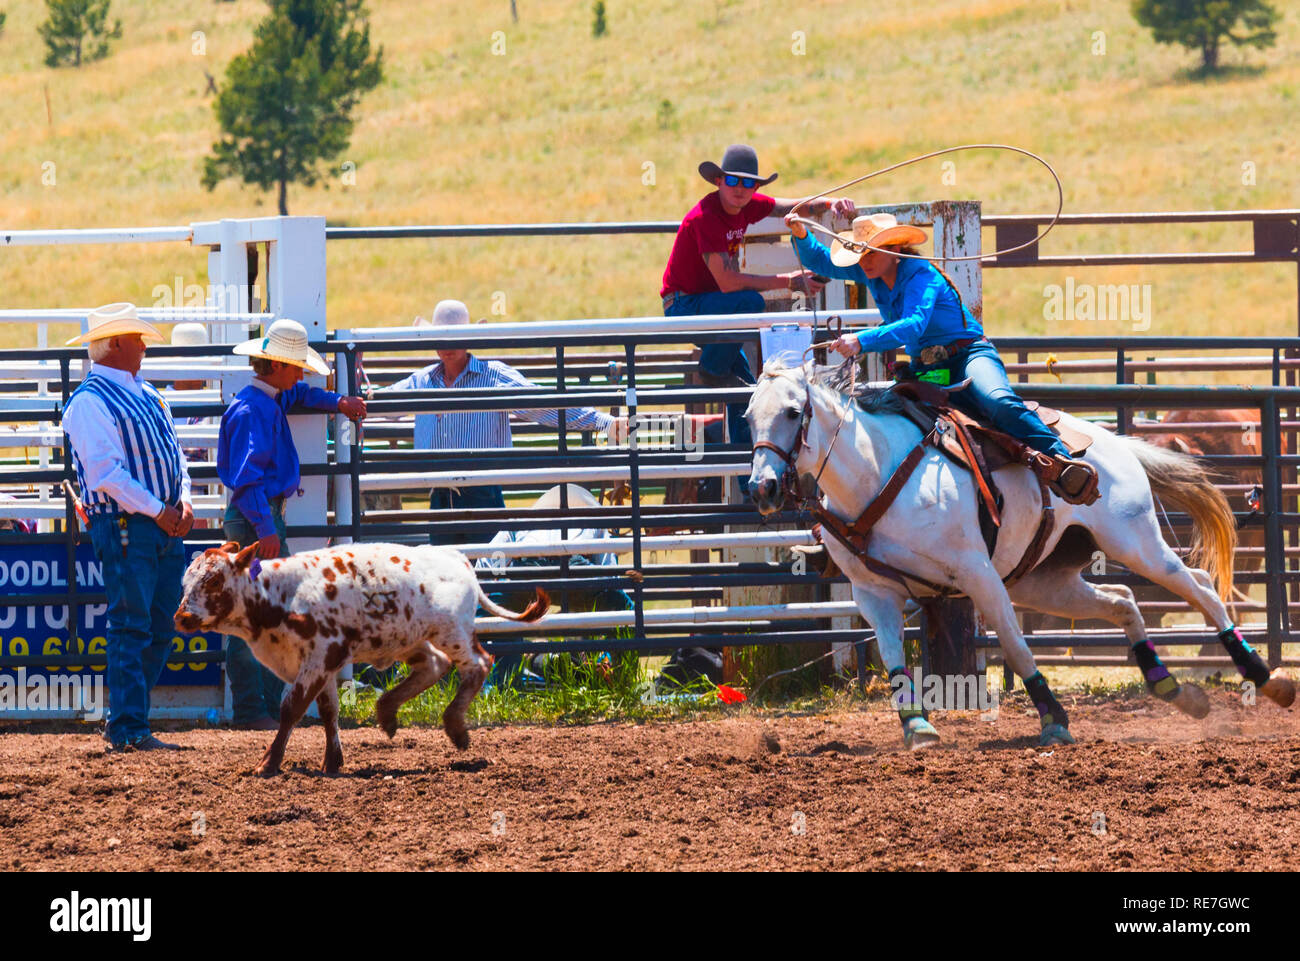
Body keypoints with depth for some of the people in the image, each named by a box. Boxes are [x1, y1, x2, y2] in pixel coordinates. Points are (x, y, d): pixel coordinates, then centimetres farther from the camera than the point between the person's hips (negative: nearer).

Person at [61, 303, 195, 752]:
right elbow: (106, 472, -18)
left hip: (166, 528, 9)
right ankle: (128, 731, -8)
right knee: (131, 629, -9)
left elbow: (174, 454, 21)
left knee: (161, 630, 9)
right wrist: (157, 510, -18)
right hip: (125, 526, -9)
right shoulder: (90, 402, -10)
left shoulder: (148, 394, 18)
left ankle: (125, 721, 17)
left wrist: (183, 501, 3)